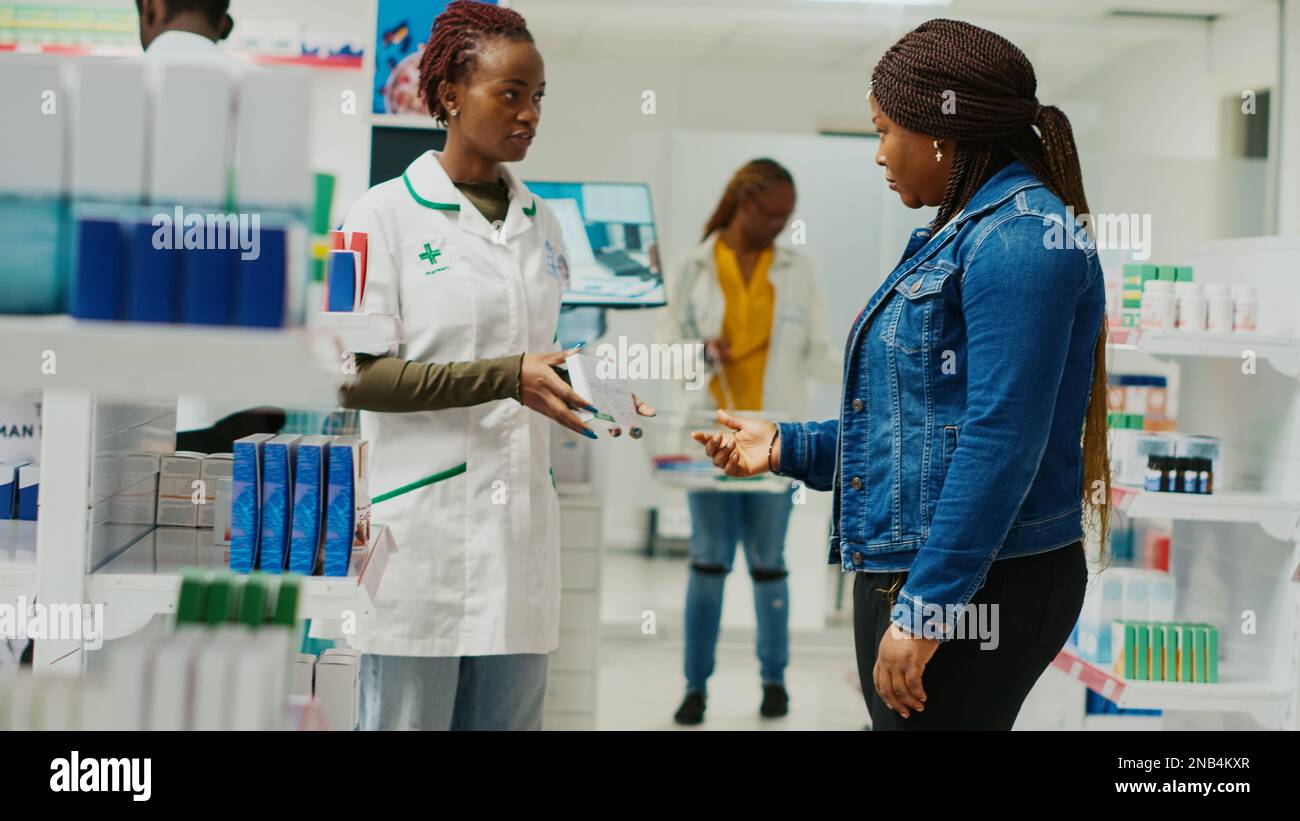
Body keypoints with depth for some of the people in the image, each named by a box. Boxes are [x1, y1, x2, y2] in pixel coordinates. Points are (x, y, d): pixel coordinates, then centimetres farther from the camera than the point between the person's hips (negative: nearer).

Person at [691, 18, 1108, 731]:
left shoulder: (1019, 236, -15)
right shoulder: (964, 233, 16)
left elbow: (1000, 442, -22)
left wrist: (925, 608, -23)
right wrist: (789, 448, 17)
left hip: (972, 590, -10)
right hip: (907, 577, 10)